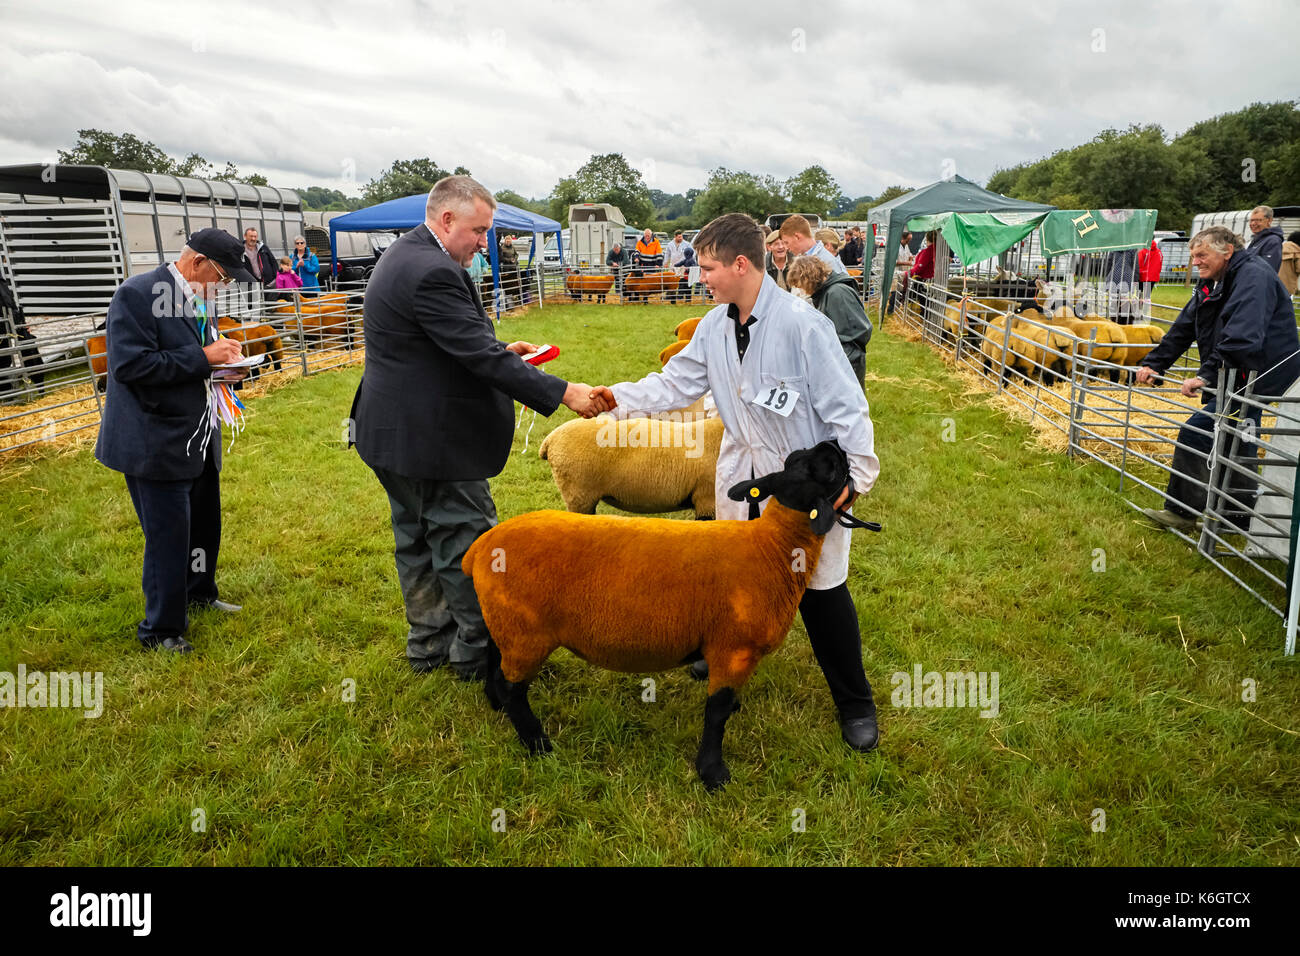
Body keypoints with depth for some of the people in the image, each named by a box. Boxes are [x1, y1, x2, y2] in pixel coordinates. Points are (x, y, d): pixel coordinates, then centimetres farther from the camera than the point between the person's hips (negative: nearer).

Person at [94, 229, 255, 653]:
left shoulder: (199, 298, 9)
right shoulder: (137, 294, -16)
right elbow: (130, 365, -24)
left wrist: (222, 362, -1)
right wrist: (202, 358, -23)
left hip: (199, 439, 9)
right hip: (156, 442, -8)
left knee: (205, 523, 21)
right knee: (168, 536, 1)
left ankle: (199, 592, 44)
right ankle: (161, 629, 18)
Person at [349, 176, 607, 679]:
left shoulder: (404, 256, 12)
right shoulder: (433, 272, -23)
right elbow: (481, 357, -28)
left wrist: (500, 349, 8)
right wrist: (562, 392, -27)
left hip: (394, 432, 11)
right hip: (433, 440, -11)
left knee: (417, 540, 19)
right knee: (466, 545, 3)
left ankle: (428, 644, 33)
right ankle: (476, 651, 18)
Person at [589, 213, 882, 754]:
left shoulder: (801, 324, -22)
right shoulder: (714, 327, -2)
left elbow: (845, 406, -19)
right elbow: (677, 383, 4)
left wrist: (856, 475, -18)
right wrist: (621, 398, -9)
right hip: (743, 472, 6)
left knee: (820, 589, 3)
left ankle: (855, 703, 23)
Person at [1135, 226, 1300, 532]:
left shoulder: (1254, 277, -18)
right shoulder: (1211, 284, 12)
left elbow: (1242, 336, -32)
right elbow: (1183, 329, 14)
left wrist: (1206, 375, -36)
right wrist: (1153, 363, 6)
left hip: (1255, 378, -10)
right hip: (1235, 380, 10)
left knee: (1195, 434, -14)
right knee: (1237, 449, 18)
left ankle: (1180, 512, -8)